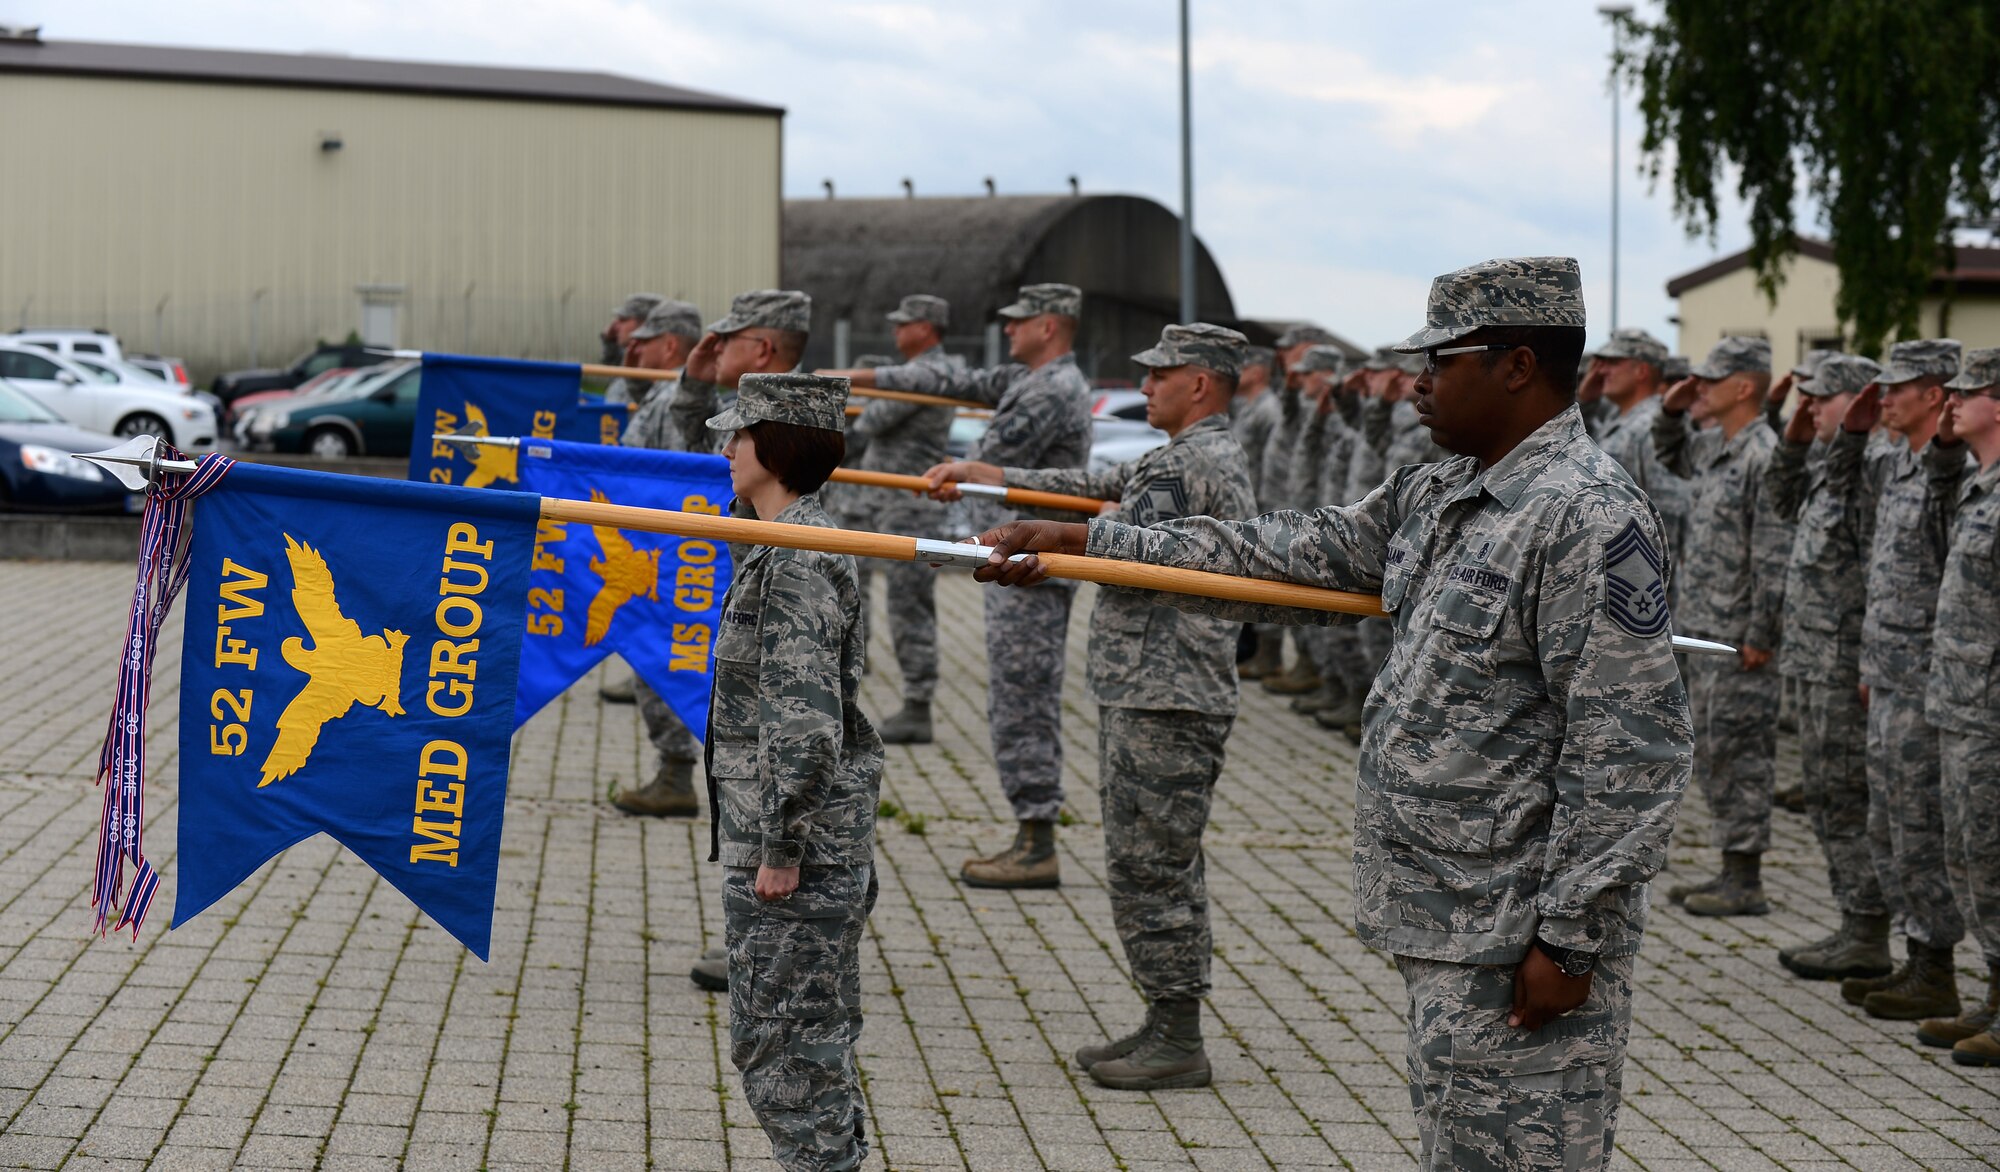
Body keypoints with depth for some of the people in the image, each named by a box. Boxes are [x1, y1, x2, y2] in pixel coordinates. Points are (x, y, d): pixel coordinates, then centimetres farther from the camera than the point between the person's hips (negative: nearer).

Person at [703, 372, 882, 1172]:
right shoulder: (813, 545, 13)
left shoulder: (794, 562, -19)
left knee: (782, 1046, -3)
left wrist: (781, 849, -21)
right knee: (812, 1045, 18)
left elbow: (808, 724, -26)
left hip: (794, 854, -10)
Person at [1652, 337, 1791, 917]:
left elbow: (1775, 554, -21)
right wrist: (1670, 411, 15)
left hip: (1740, 636, -10)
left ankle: (1746, 883, 3)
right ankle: (1731, 869, 23)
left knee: (1740, 754, -4)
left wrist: (1760, 635, -21)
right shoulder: (1713, 446, 10)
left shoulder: (1764, 455, -18)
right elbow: (1671, 456, 34)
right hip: (1703, 628, 10)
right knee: (1710, 752, 14)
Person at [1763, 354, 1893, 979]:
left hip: (1846, 664, -10)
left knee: (1847, 799, -5)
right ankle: (1853, 927, 23)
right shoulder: (1830, 464, 12)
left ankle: (1867, 938, 1)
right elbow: (1783, 501, 30)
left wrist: (1872, 667, -24)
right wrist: (1794, 439, 15)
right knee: (1826, 796, 15)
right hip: (1818, 662, 10)